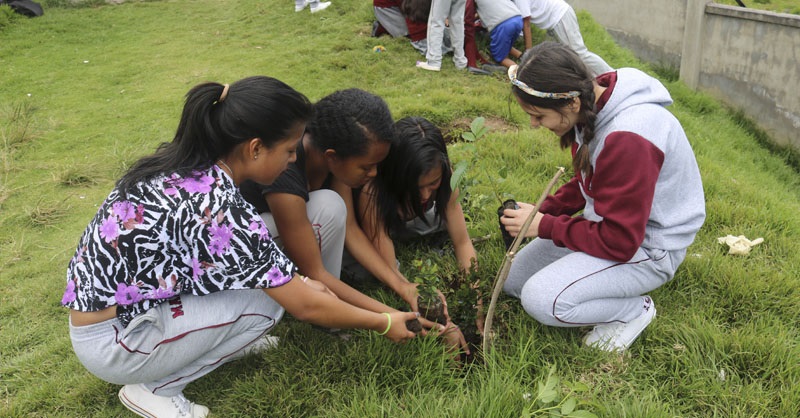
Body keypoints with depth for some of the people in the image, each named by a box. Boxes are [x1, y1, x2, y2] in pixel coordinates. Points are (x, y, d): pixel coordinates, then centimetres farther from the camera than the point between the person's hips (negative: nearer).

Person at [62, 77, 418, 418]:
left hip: (108, 300, 7)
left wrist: (298, 282, 5)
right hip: (111, 342, -7)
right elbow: (306, 307, -21)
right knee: (267, 298, -13)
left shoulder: (181, 165, -5)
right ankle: (155, 389, -3)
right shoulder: (218, 209, -29)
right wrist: (384, 323, -7)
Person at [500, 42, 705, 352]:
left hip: (646, 246, -9)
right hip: (609, 223, 9)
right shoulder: (591, 106, -6)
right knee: (513, 281, 9)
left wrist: (544, 226, -20)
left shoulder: (628, 138, -33)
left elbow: (619, 242, -28)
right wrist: (545, 211, -6)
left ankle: (635, 309, -2)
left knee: (540, 299, -26)